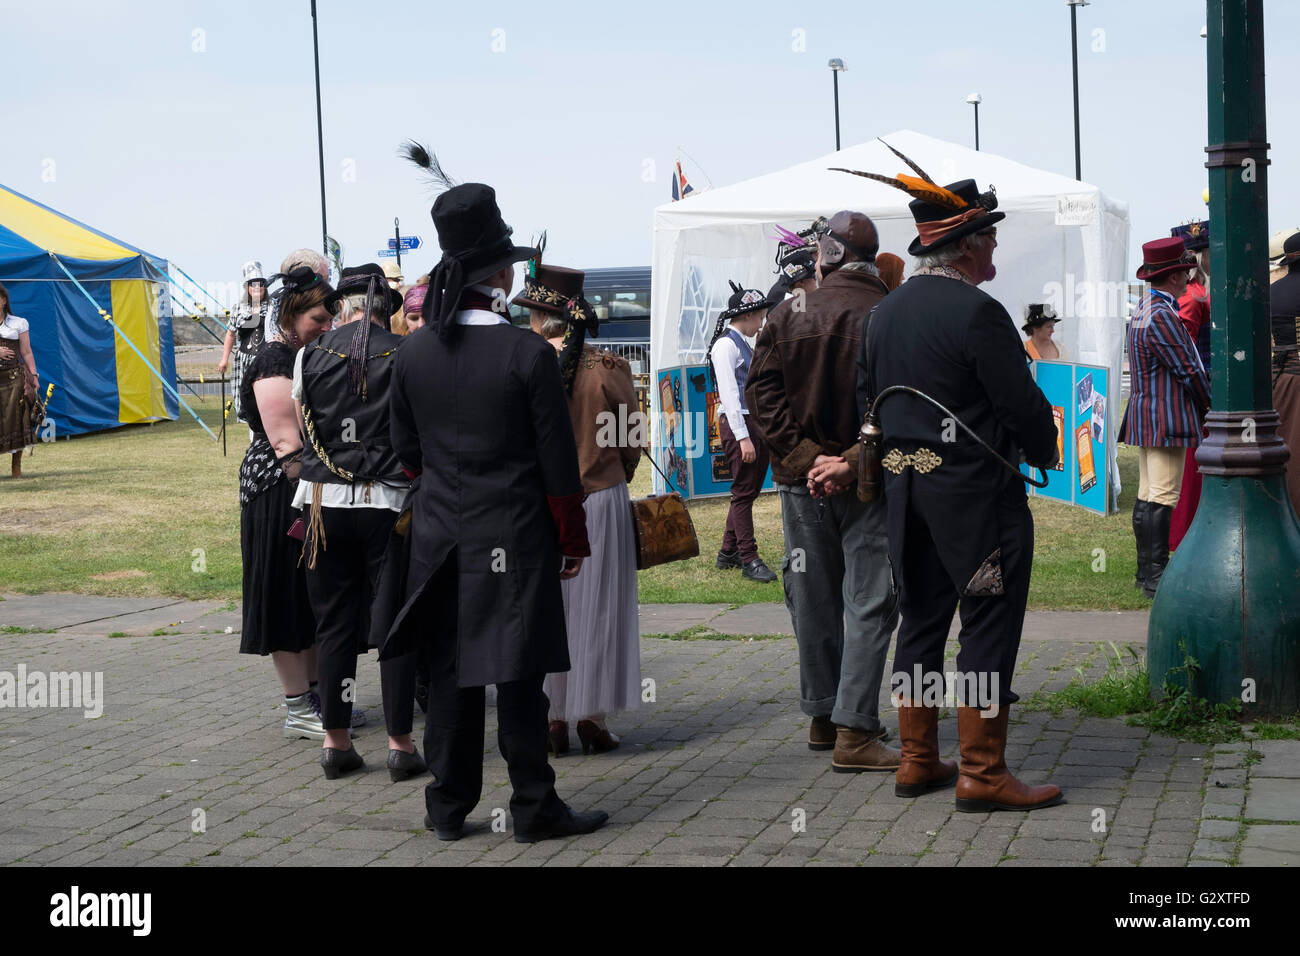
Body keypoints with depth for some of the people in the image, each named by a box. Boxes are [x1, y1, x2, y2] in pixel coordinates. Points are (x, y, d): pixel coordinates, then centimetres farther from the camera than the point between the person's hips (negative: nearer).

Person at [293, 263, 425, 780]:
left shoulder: (310, 356, 1)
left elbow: (303, 428, 12)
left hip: (324, 501, 2)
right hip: (389, 503, -2)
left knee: (333, 623, 9)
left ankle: (336, 741, 13)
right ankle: (400, 743, 5)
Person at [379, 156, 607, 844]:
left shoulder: (414, 352, 1)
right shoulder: (528, 353, -12)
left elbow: (405, 447, 11)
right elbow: (558, 460, -8)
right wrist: (572, 539, 2)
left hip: (440, 535, 4)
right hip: (515, 536, -4)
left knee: (448, 671, 11)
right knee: (517, 675, 2)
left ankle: (449, 806, 18)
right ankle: (534, 807, 8)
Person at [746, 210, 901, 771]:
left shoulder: (788, 314, 1)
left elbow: (763, 395, -4)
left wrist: (805, 456, -9)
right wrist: (854, 462, -16)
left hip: (802, 479, 3)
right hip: (869, 486, -3)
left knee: (814, 602, 14)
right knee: (868, 604, -1)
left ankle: (823, 715, 23)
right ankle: (854, 732, -7)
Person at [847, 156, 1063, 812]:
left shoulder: (883, 312, 9)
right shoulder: (976, 311, -16)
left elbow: (866, 397, 15)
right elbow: (1022, 403, -15)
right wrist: (1044, 451, 3)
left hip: (904, 484, 8)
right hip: (974, 487, -8)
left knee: (921, 619, 14)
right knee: (988, 624, -2)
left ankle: (917, 761, 20)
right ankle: (982, 774, -1)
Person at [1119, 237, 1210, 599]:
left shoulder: (1144, 309, 15)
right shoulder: (1161, 316, -18)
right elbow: (1188, 370, -16)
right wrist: (1210, 405, -1)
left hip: (1144, 417, 11)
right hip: (1166, 419, -11)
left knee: (1147, 495, 12)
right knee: (1163, 497, -8)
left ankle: (1146, 570, 17)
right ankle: (1156, 575, -8)